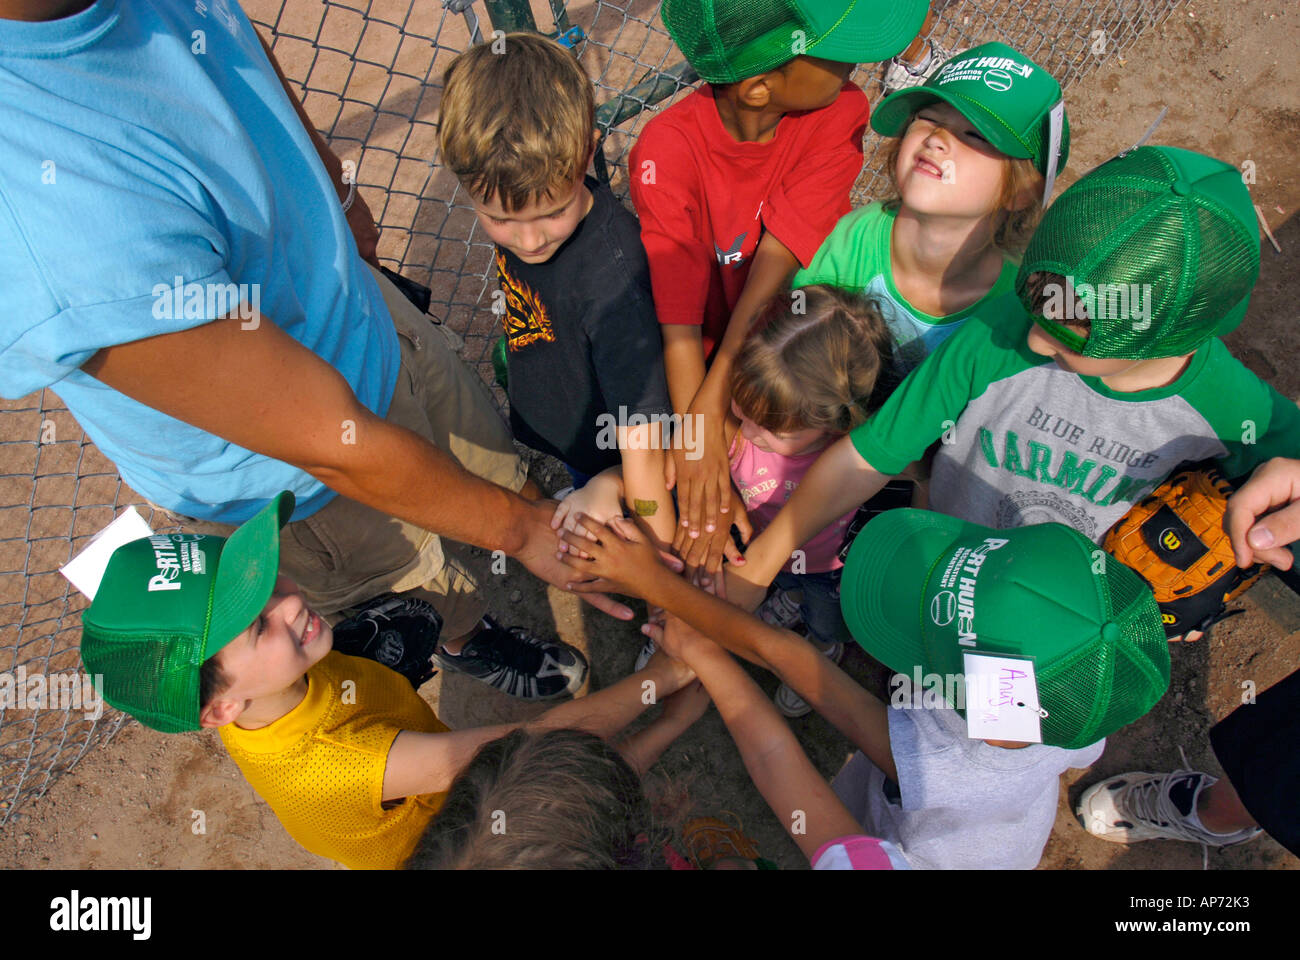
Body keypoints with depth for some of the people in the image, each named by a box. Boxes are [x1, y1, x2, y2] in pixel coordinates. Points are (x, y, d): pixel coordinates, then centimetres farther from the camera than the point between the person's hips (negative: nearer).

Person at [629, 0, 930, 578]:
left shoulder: (839, 113, -19)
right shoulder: (667, 151, -25)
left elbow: (776, 262, -29)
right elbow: (679, 321, -30)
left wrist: (710, 407, -37)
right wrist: (702, 447, -38)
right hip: (706, 352, -1)